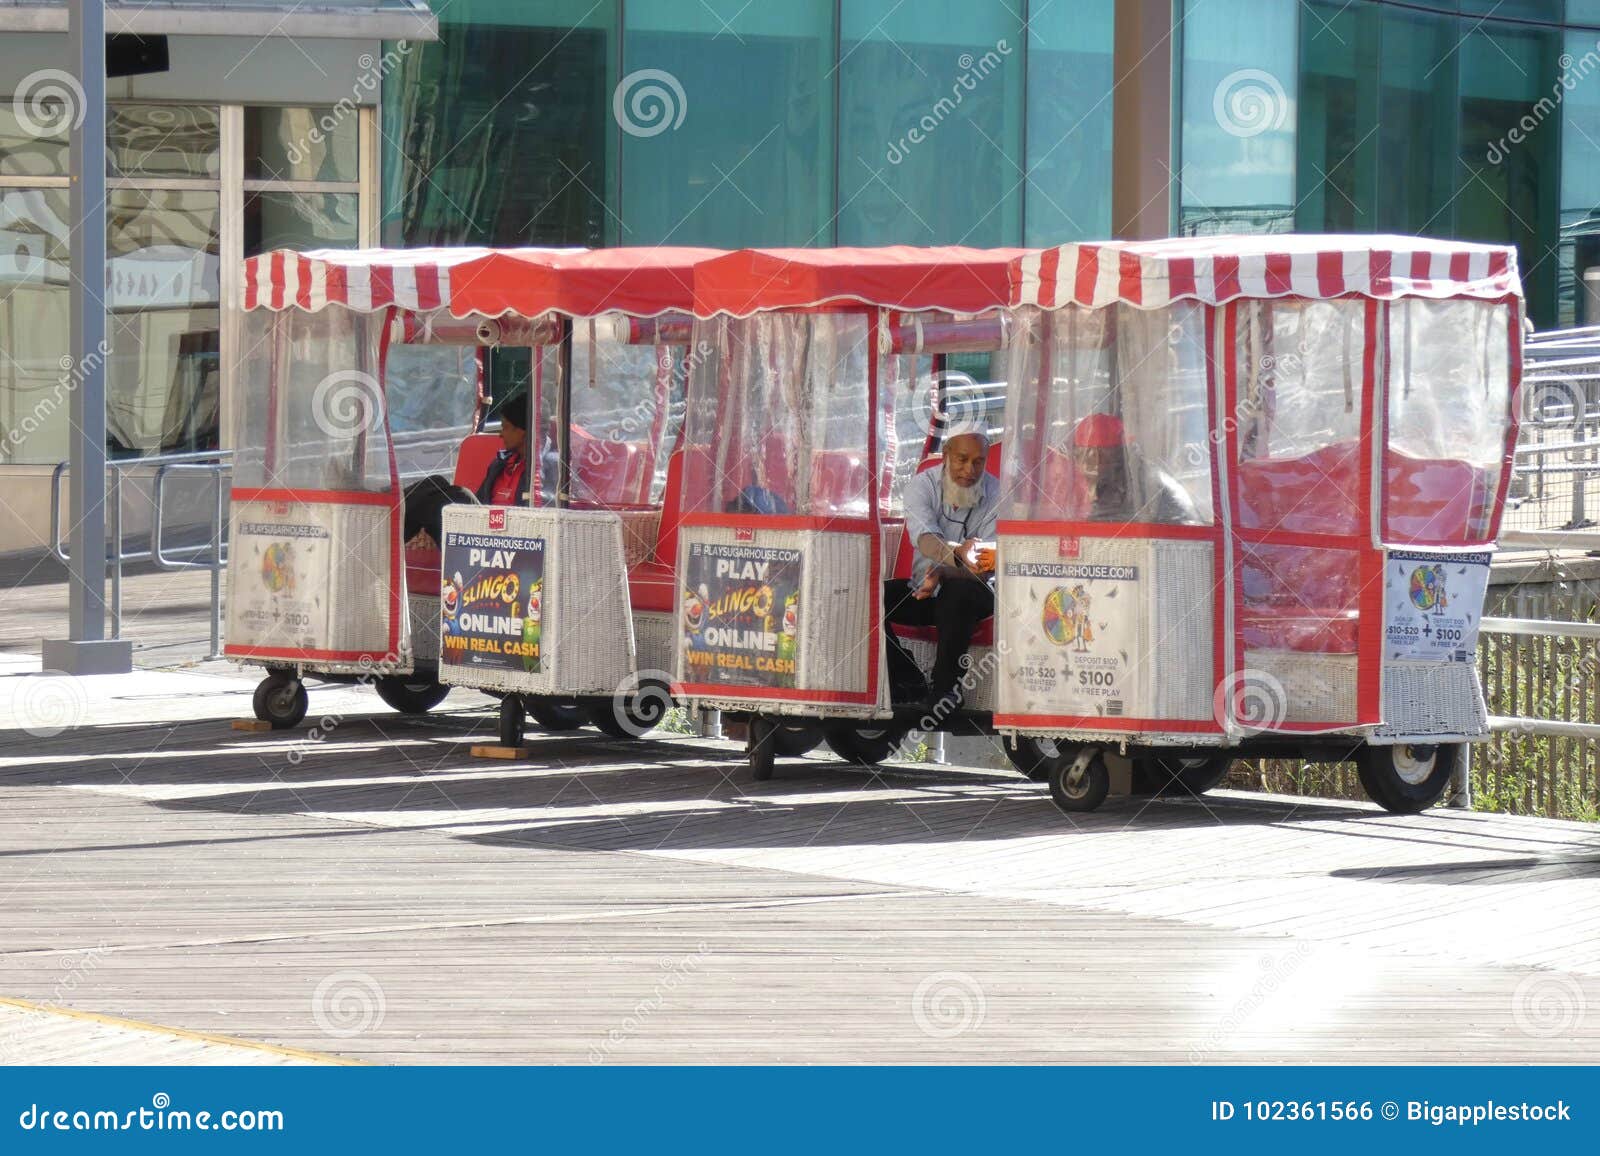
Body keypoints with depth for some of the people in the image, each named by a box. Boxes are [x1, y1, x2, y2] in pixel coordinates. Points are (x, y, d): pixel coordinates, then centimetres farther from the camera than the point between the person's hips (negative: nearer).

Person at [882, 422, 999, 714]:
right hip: (922, 590, 3)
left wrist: (942, 574, -35)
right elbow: (923, 537, -25)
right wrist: (958, 553, -49)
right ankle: (906, 682, -14)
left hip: (972, 594, -3)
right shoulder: (922, 485, -5)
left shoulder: (996, 496, -9)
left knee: (960, 590, -38)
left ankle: (946, 688, -29)